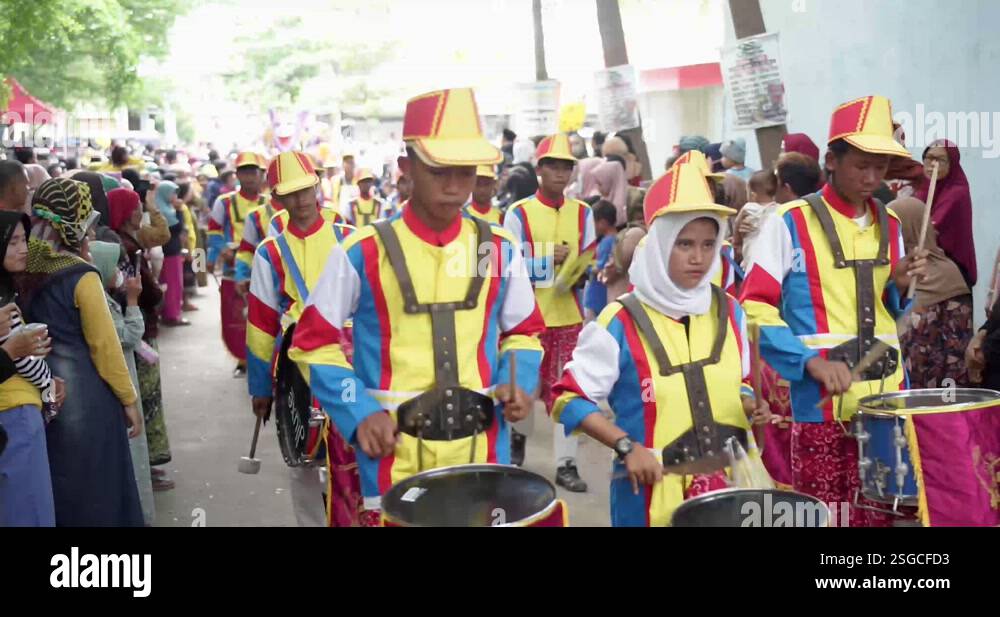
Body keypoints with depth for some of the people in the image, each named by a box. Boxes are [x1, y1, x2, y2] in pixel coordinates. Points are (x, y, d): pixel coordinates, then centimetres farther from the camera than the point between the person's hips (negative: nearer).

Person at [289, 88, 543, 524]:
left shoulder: (499, 249, 2)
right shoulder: (362, 253, -7)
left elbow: (523, 332, 15)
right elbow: (314, 342, 0)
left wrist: (518, 383, -5)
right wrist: (358, 414, -11)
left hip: (482, 450, 3)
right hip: (396, 453, -2)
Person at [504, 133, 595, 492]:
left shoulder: (583, 213, 7)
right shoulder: (518, 213, -4)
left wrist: (582, 274, -11)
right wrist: (548, 260, -19)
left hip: (569, 316, 3)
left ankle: (566, 464, 9)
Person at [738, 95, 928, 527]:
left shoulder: (889, 225, 12)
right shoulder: (789, 222, -7)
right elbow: (754, 306, -10)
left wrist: (900, 287, -2)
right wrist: (810, 360, -21)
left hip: (888, 398, 5)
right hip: (821, 402, -5)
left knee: (878, 517, 11)